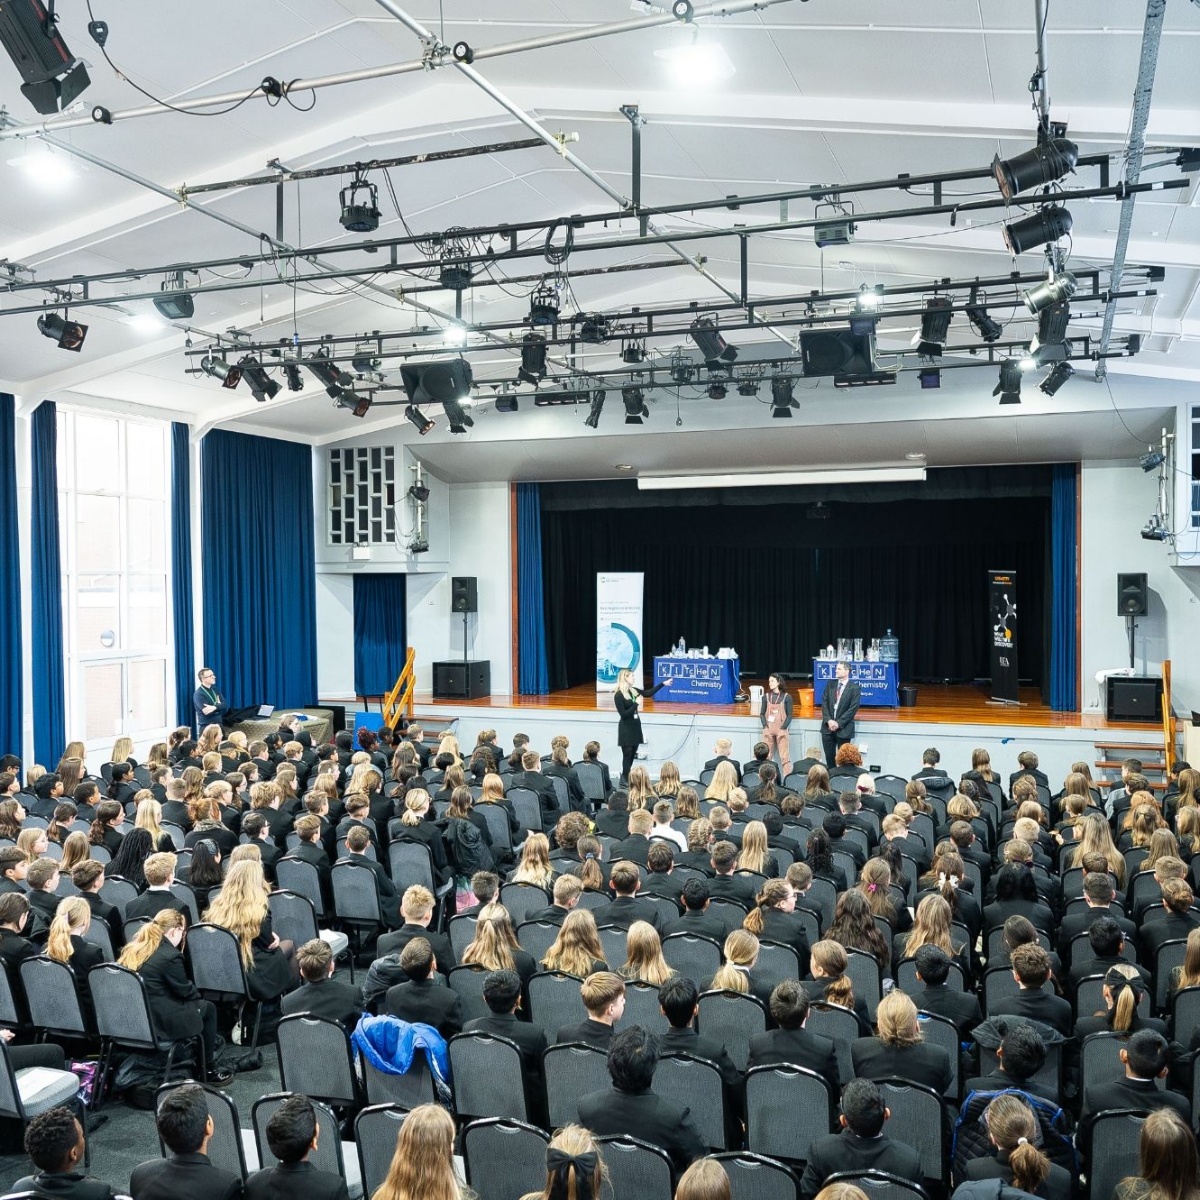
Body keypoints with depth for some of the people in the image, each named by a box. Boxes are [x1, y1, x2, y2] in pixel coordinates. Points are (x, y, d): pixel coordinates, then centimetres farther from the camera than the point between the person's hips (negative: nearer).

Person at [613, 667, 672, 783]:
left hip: (635, 726, 7)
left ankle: (625, 779, 17)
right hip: (626, 729, -7)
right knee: (627, 755, -2)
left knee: (632, 755, 10)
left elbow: (649, 693, 13)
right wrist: (636, 703, -18)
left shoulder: (633, 691, 5)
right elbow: (623, 714, -18)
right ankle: (625, 781, 5)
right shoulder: (618, 695, -16)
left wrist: (663, 684, 10)